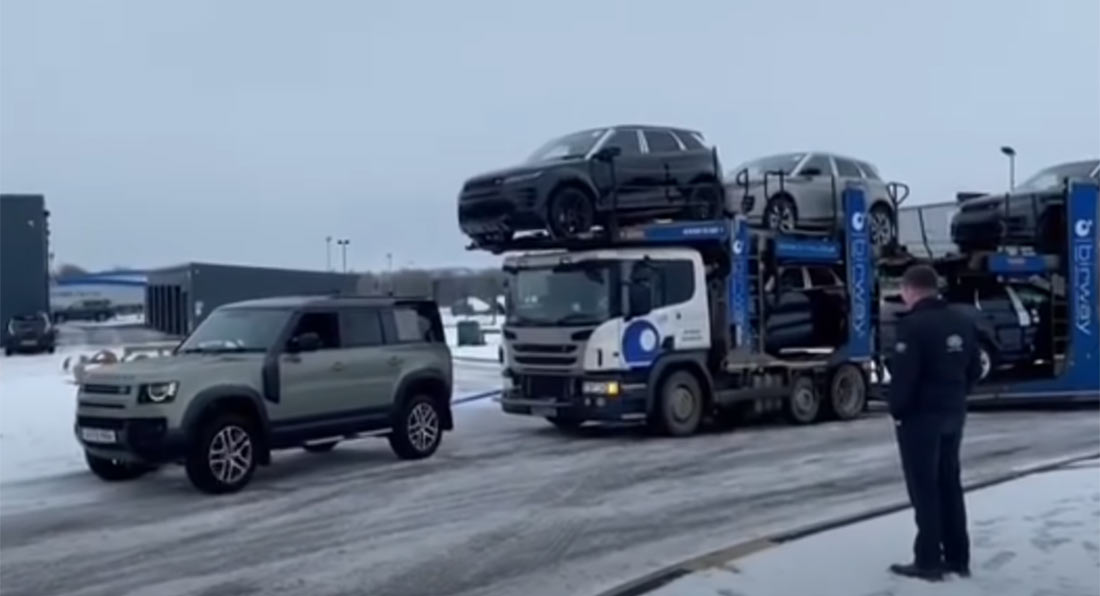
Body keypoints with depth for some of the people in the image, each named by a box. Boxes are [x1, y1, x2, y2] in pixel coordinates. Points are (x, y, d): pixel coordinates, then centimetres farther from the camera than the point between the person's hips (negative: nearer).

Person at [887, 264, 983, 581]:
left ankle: (928, 561, 3)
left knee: (924, 489, -1)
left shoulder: (913, 324, -18)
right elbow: (974, 369, 13)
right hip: (954, 413, 8)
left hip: (920, 415, -8)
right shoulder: (963, 322, 9)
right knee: (949, 484, 15)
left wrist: (897, 410, -9)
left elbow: (903, 375, -21)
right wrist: (955, 396, 17)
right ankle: (957, 557, 20)